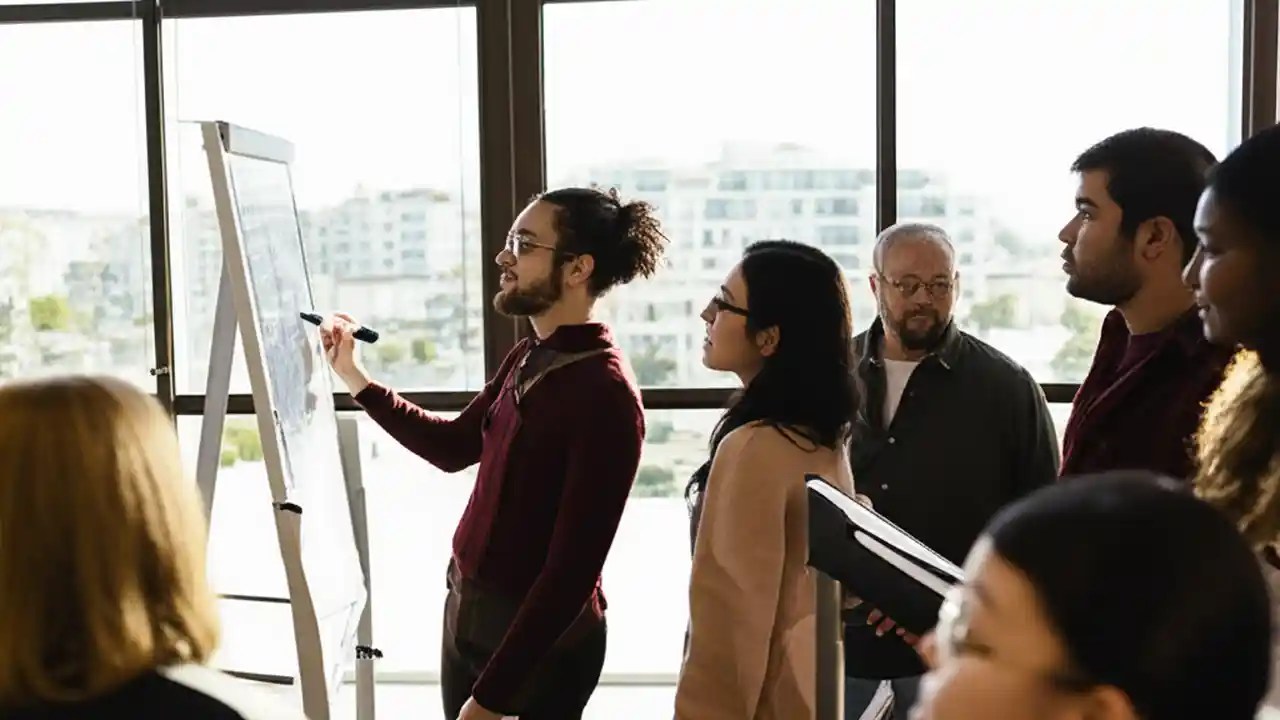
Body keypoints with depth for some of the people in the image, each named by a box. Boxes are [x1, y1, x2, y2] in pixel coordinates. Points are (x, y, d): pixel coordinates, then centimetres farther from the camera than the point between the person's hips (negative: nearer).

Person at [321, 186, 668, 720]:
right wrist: (355, 378, 14)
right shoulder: (527, 360, 4)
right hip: (464, 608, 8)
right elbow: (455, 446, 21)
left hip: (536, 640, -8)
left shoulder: (605, 395, -23)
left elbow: (572, 571, -24)